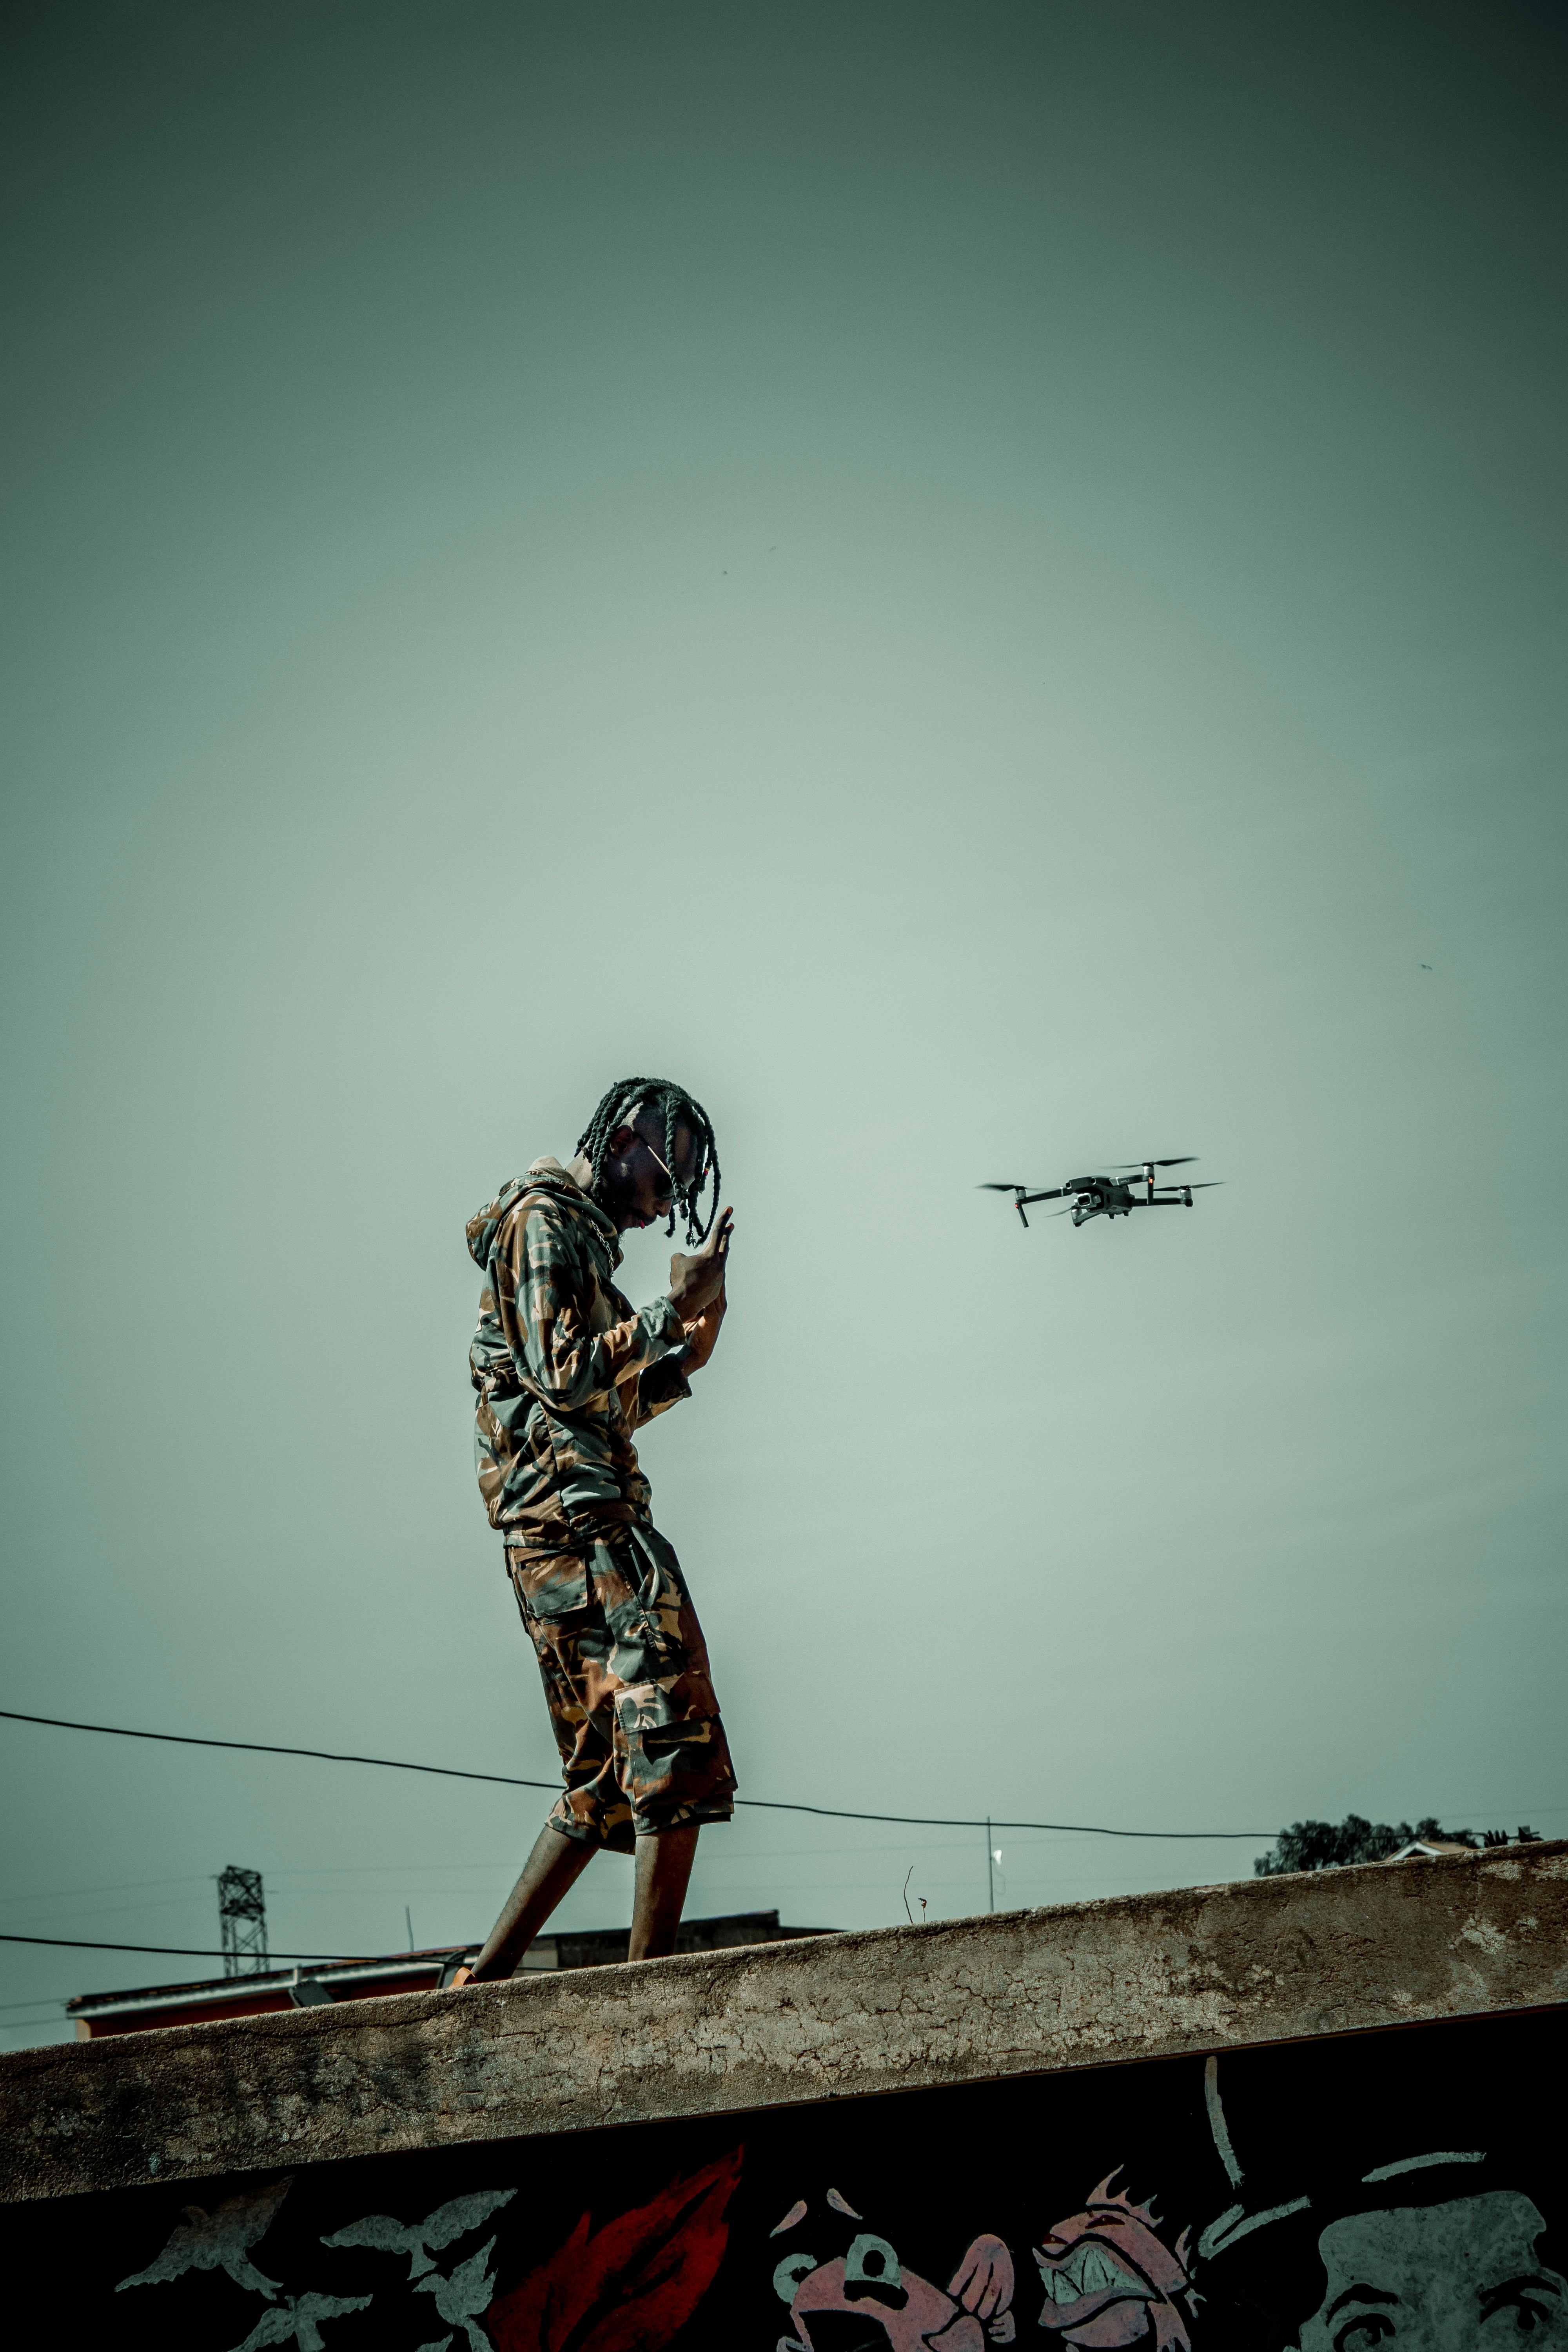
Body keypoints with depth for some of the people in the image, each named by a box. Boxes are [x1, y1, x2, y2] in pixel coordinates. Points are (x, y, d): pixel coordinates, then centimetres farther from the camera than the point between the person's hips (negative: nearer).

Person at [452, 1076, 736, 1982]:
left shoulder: (580, 1233, 26)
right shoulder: (545, 1218, -4)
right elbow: (565, 1376, -16)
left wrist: (686, 1360, 14)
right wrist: (672, 1311, -11)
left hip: (556, 1530, 10)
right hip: (580, 1511, -10)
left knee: (609, 1781, 12)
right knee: (675, 1746, -14)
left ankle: (487, 1976, 13)